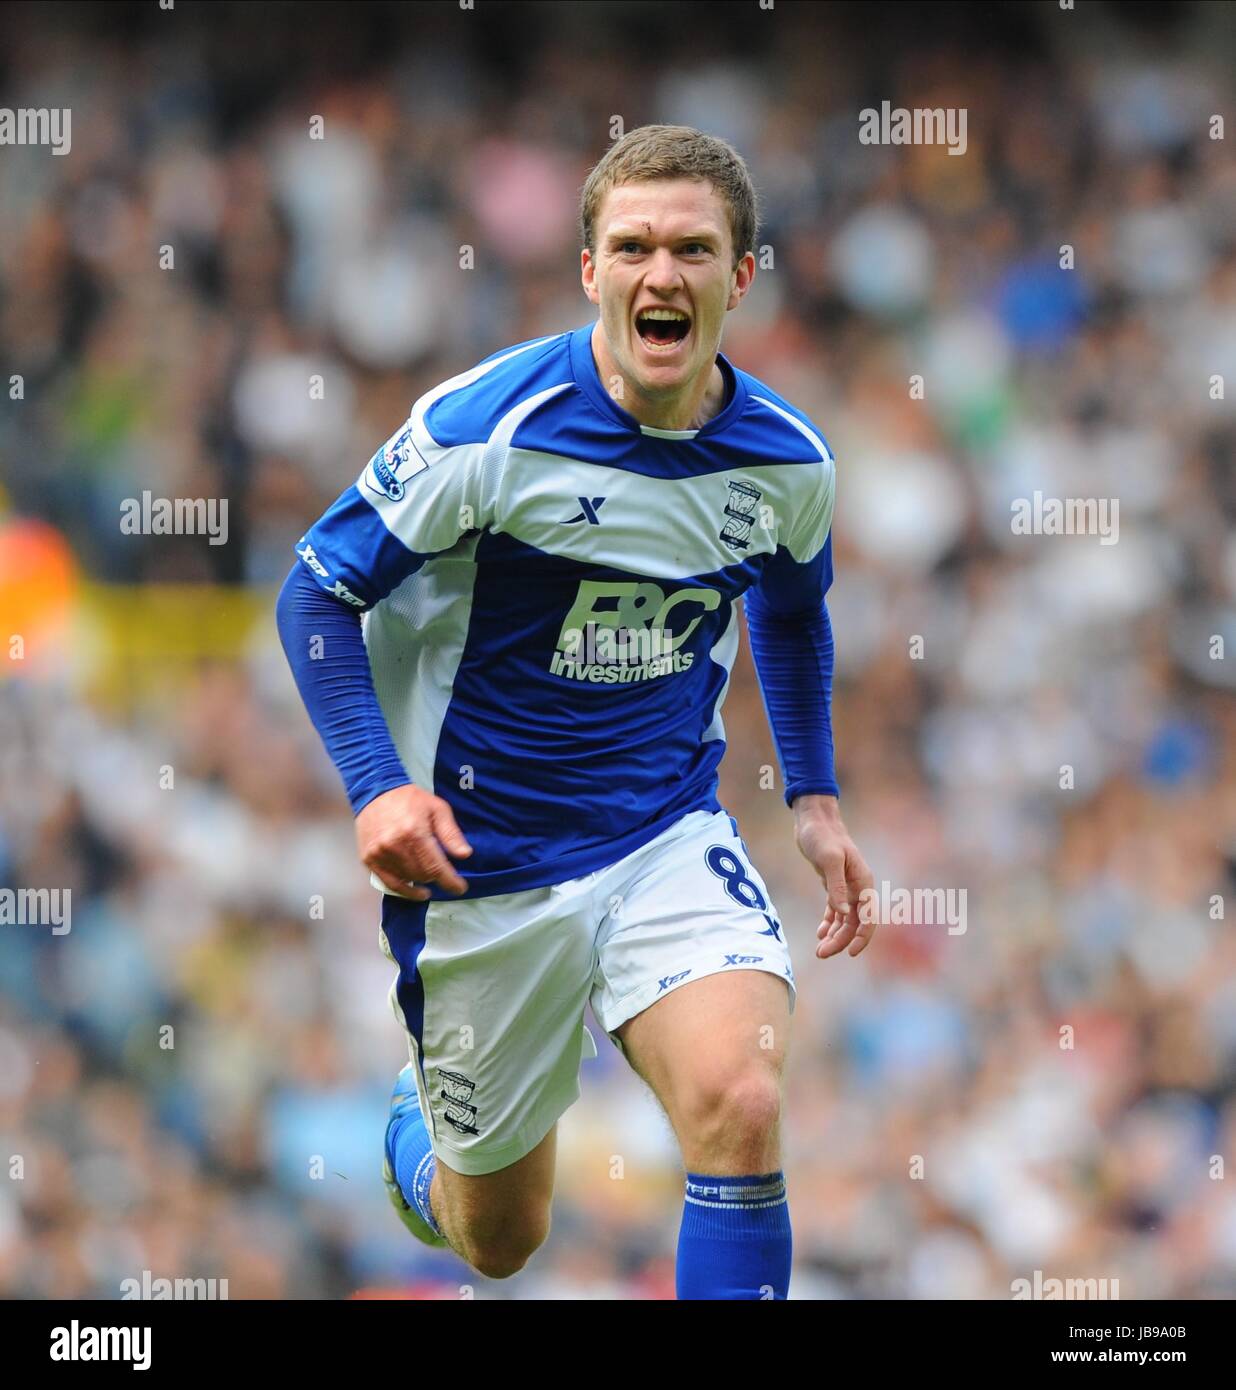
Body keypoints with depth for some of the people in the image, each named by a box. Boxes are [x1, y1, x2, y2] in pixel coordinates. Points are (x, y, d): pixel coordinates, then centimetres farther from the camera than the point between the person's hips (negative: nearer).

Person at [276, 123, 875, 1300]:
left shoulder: (787, 461, -4)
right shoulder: (486, 428, -17)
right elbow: (318, 589, -8)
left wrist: (813, 796, 12)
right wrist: (378, 785, -21)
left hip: (669, 837, 2)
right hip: (482, 858, -2)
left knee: (740, 1107, -27)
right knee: (499, 1242, 13)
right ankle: (414, 1135, 51)